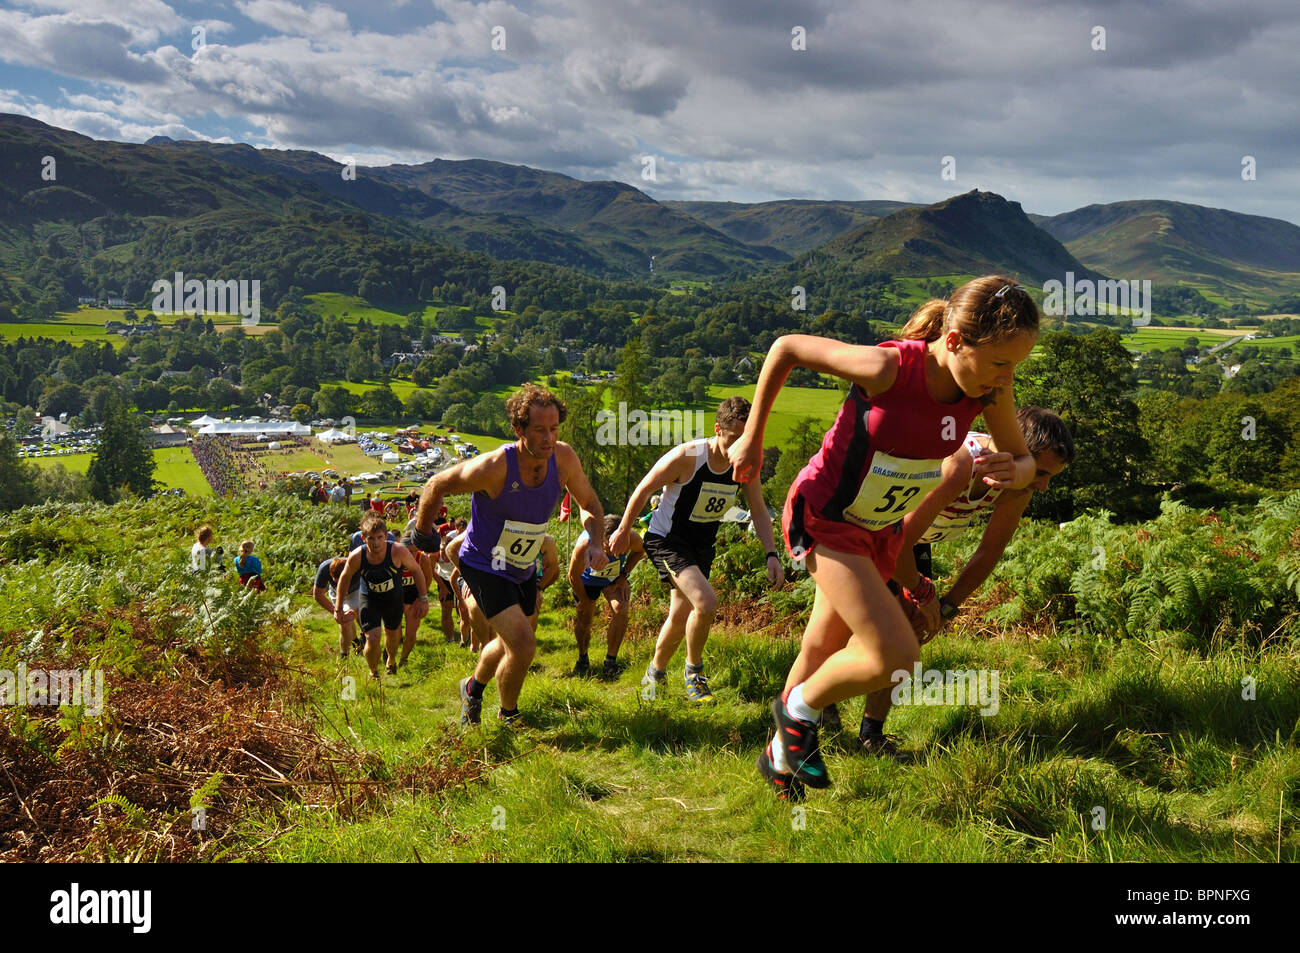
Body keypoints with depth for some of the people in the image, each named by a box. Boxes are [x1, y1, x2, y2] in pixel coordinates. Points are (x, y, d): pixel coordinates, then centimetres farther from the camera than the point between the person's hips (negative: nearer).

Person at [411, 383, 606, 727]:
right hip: (483, 566, -6)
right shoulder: (493, 467, -32)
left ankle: (473, 689, 56)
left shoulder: (564, 458, -18)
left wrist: (597, 543, -18)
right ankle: (508, 717, 10)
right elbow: (436, 485, -16)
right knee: (524, 646, -19)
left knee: (511, 644, 25)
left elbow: (589, 504, 0)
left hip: (523, 569, 7)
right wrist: (422, 534, -2)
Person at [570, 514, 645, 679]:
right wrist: (585, 601, -9)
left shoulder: (631, 538, -34)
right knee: (584, 619, -1)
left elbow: (640, 551, -5)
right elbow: (573, 575, -20)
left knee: (621, 611, -21)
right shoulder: (585, 544, -39)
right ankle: (582, 658, 28)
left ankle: (610, 662, -11)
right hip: (587, 580, -1)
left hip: (615, 578, 1)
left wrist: (624, 576, -12)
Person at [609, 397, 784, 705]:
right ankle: (694, 672, -2)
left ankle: (655, 673, 41)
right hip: (666, 540, -6)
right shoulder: (687, 457, -25)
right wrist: (624, 531, -2)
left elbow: (759, 512, 1)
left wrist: (771, 554, -11)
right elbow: (643, 489, -12)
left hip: (701, 546, 6)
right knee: (706, 602, -25)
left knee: (680, 617, 15)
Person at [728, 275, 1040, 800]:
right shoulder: (887, 368, -32)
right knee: (897, 655, -17)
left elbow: (1024, 459, 0)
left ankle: (780, 756, 42)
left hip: (882, 529, 6)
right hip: (824, 517, -6)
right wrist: (752, 438, -10)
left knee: (823, 650, 19)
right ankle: (798, 712, 10)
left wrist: (1013, 472, -25)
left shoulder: (990, 391, -16)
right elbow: (786, 348, -18)